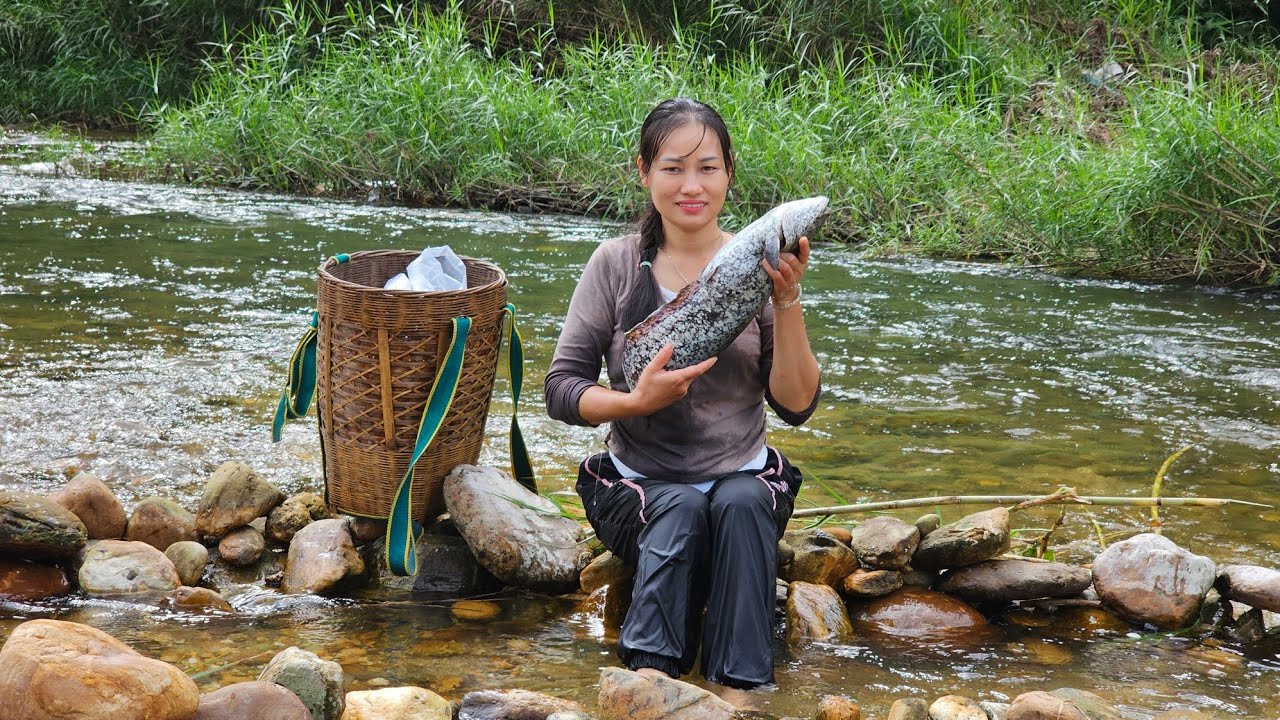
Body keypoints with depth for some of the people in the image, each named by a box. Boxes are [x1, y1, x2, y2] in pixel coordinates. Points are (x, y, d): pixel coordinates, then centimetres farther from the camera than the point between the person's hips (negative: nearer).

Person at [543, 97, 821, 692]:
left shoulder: (755, 267, -1)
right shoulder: (618, 265, -2)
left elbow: (797, 405, -6)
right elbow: (561, 390, -3)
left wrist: (787, 302, -18)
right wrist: (635, 402, -22)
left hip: (743, 479, 1)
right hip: (640, 482, 0)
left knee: (741, 503, -33)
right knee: (681, 508, -33)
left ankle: (739, 687, -40)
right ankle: (650, 676, -45)